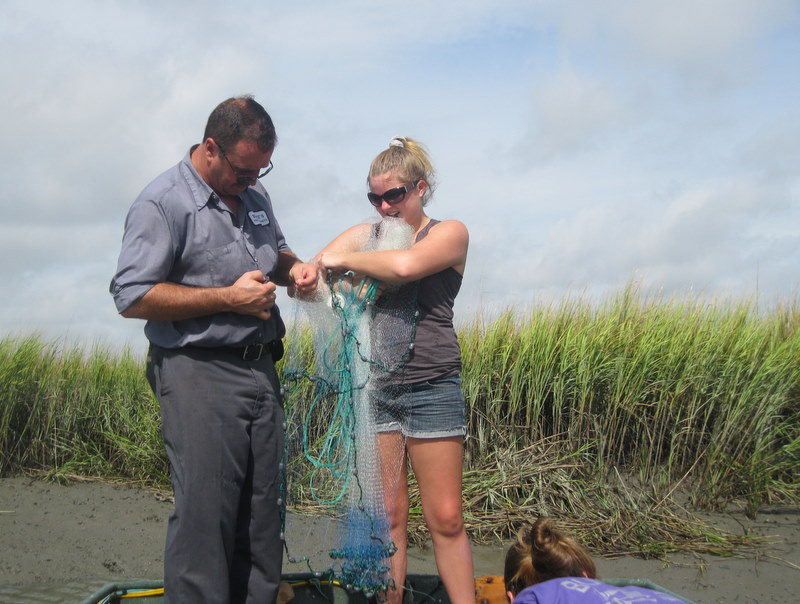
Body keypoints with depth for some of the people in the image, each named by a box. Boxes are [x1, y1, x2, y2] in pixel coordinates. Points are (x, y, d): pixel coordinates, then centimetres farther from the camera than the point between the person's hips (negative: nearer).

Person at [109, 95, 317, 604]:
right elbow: (133, 298, -16)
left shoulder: (255, 194, 14)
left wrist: (293, 267, 6)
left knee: (263, 509, 11)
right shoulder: (163, 203, -10)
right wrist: (228, 298, -17)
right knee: (205, 514, -6)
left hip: (260, 368, 7)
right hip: (200, 375, -7)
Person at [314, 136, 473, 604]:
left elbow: (404, 265, -20)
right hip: (372, 388, 3)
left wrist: (345, 260, -8)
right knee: (387, 516, 6)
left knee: (446, 519, 1)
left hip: (432, 388, -3)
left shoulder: (449, 233, 1)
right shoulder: (363, 235, 12)